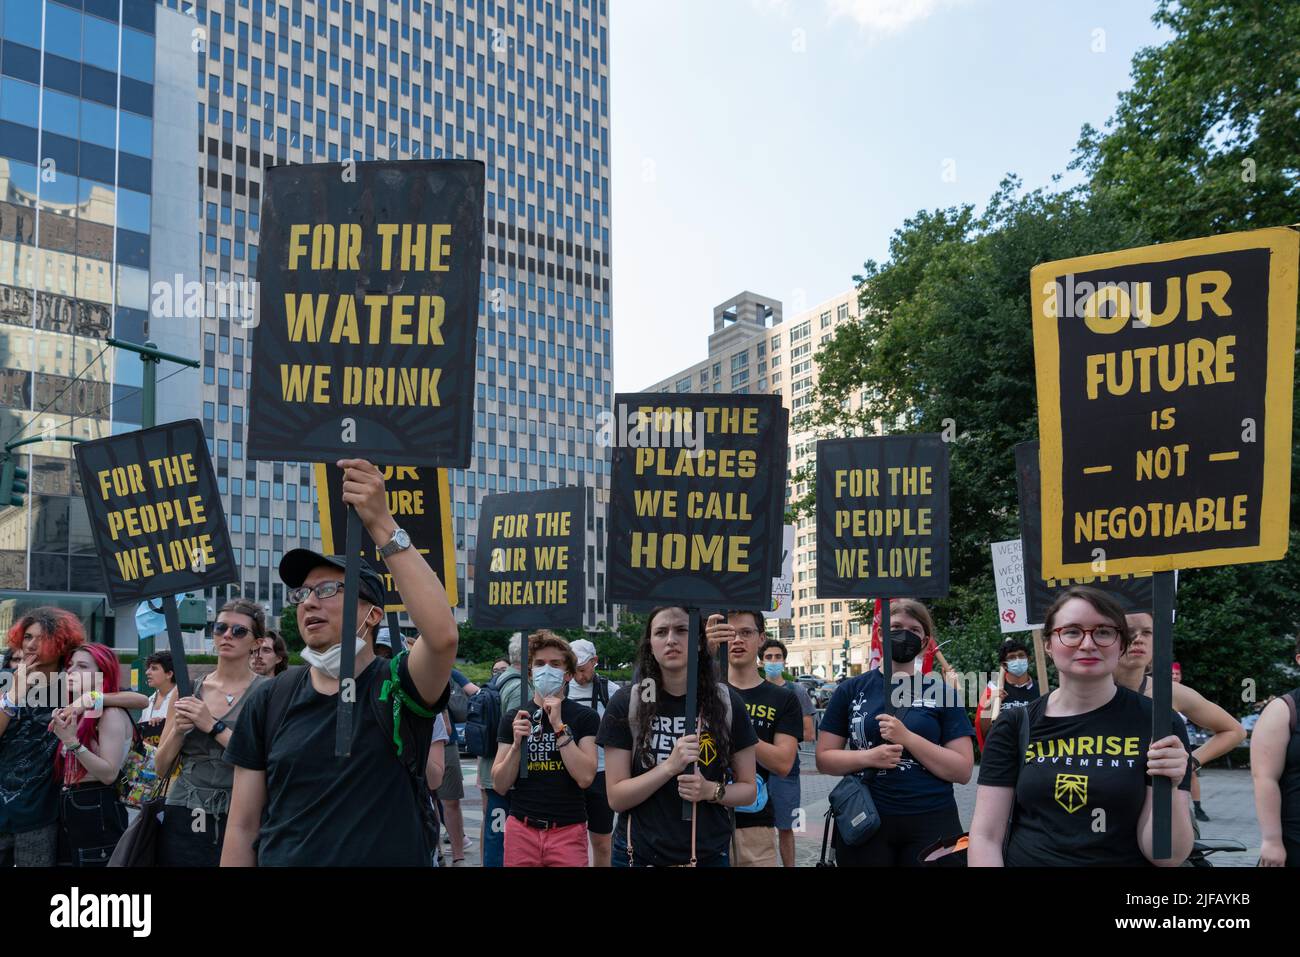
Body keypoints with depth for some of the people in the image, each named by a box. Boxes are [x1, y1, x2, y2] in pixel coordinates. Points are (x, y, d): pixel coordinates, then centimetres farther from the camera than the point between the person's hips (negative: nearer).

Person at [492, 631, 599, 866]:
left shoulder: (584, 717, -2)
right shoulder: (512, 718, 4)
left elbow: (585, 778, -13)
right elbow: (500, 785, 2)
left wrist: (559, 726, -17)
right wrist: (517, 744, -13)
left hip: (568, 831, -2)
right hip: (521, 830, 2)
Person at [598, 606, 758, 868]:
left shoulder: (727, 703, -5)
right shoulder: (625, 703, -8)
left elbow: (748, 789, 3)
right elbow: (616, 798, -9)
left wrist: (712, 791, -17)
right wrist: (670, 766, -23)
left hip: (708, 855, 1)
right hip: (641, 855, -1)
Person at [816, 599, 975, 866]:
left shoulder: (941, 693, 2)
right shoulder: (851, 690, 5)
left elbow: (963, 770, -4)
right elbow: (824, 759, 4)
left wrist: (907, 738, -16)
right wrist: (868, 757, -14)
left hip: (930, 823, -1)